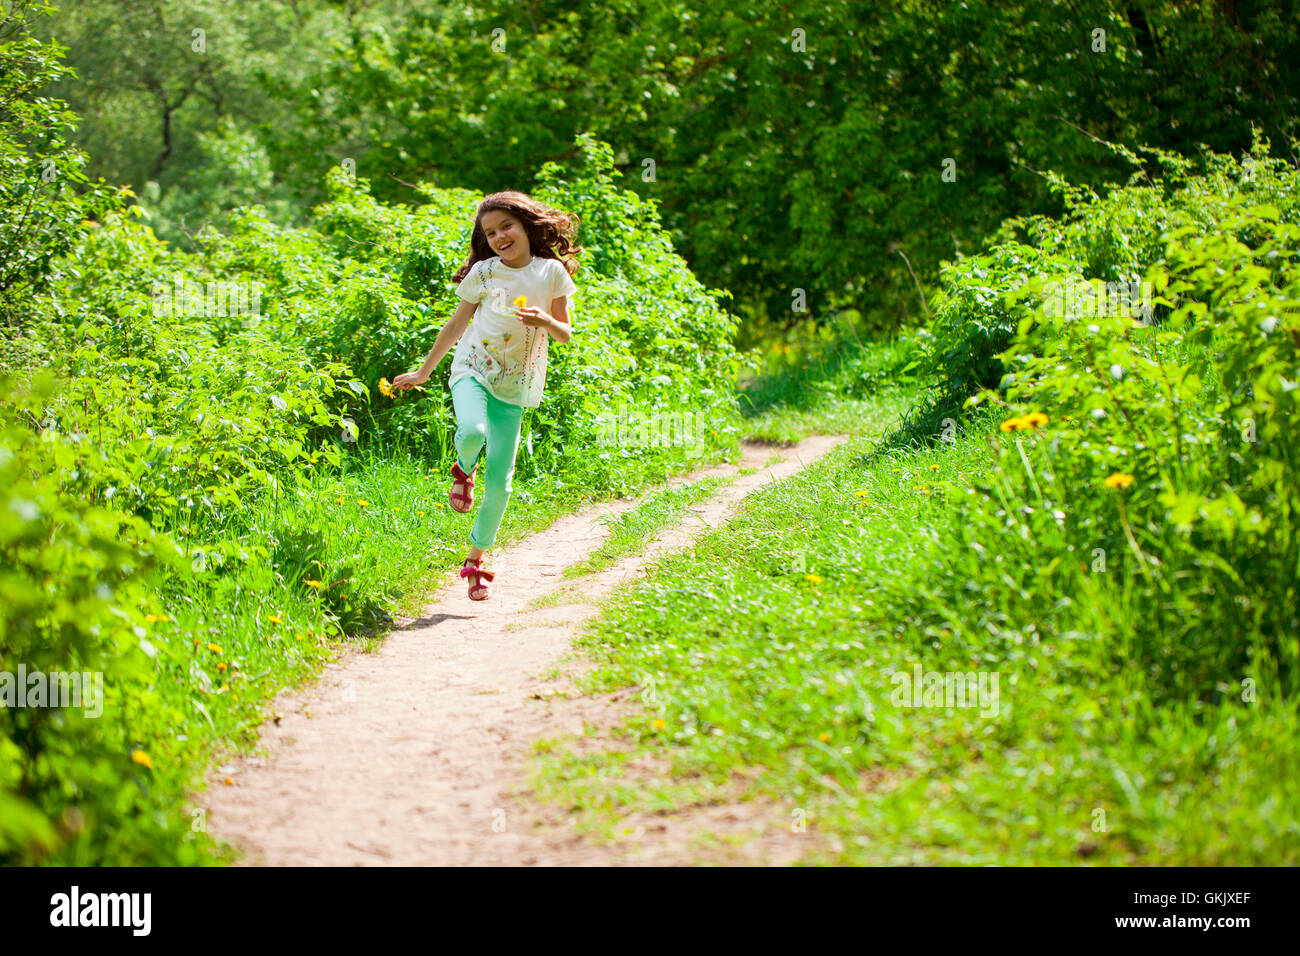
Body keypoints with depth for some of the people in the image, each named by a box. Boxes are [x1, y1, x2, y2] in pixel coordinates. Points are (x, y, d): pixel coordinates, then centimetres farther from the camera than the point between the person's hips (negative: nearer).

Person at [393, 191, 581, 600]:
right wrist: (423, 372, 18)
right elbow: (457, 324, 14)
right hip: (473, 370, -1)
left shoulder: (551, 271, 4)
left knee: (500, 477, -4)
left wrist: (544, 320, -14)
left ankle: (476, 558, 11)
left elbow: (565, 333, 9)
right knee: (471, 431, -34)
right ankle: (463, 471, 3)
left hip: (514, 386, 1)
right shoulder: (484, 272, 3)